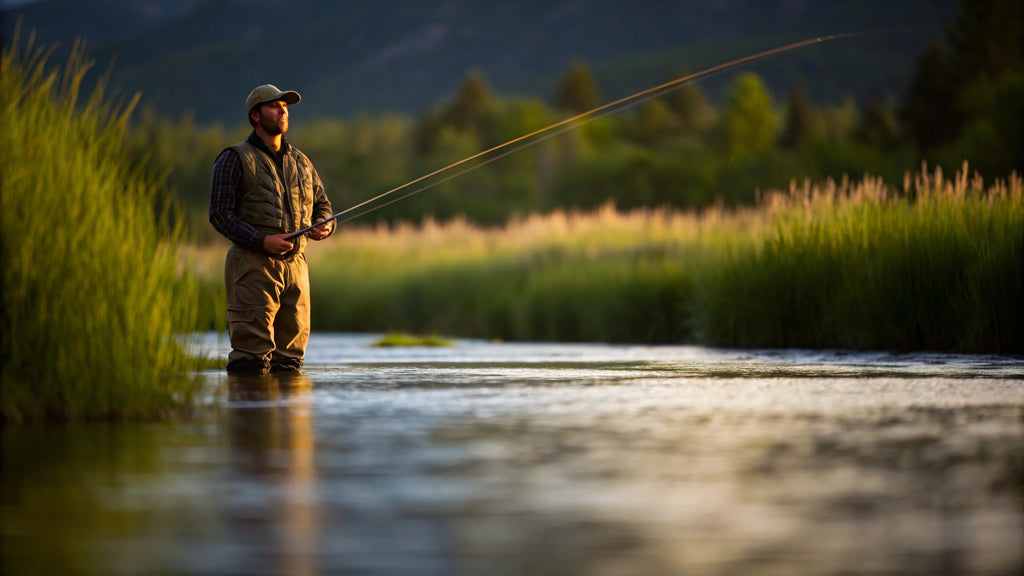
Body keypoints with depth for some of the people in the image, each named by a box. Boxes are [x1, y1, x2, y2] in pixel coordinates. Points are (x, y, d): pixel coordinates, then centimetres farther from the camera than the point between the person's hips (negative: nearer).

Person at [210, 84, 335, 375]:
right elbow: (220, 214, -7)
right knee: (251, 362, -11)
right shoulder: (235, 159, 0)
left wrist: (324, 226, 2)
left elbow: (322, 203, 27)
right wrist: (262, 241, -19)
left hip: (295, 263, 6)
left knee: (290, 360, 7)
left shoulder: (300, 161, 20)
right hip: (254, 265, -6)